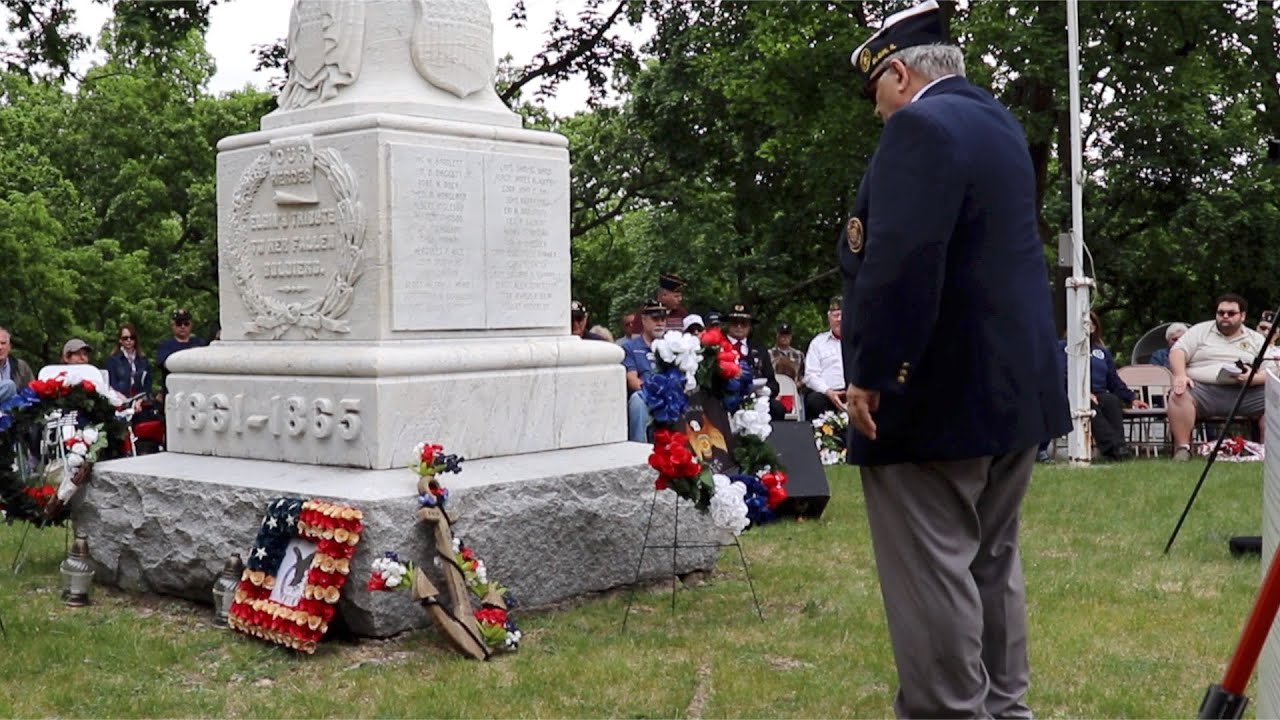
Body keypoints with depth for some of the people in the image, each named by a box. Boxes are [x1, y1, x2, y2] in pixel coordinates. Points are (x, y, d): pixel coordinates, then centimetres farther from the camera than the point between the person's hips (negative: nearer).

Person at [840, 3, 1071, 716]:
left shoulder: (922, 125, -15)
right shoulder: (999, 122, 16)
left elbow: (901, 263, -26)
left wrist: (872, 375, -21)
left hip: (939, 391, -10)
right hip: (1015, 383, 10)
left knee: (932, 570, -3)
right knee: (992, 560, 18)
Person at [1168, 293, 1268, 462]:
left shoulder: (1257, 339, 18)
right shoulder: (1200, 330, 15)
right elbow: (1177, 352, 4)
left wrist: (1254, 378, -14)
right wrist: (1180, 375, -17)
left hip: (1243, 394, 2)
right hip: (1203, 389, -2)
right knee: (1179, 395, -34)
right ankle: (1182, 449, -30)